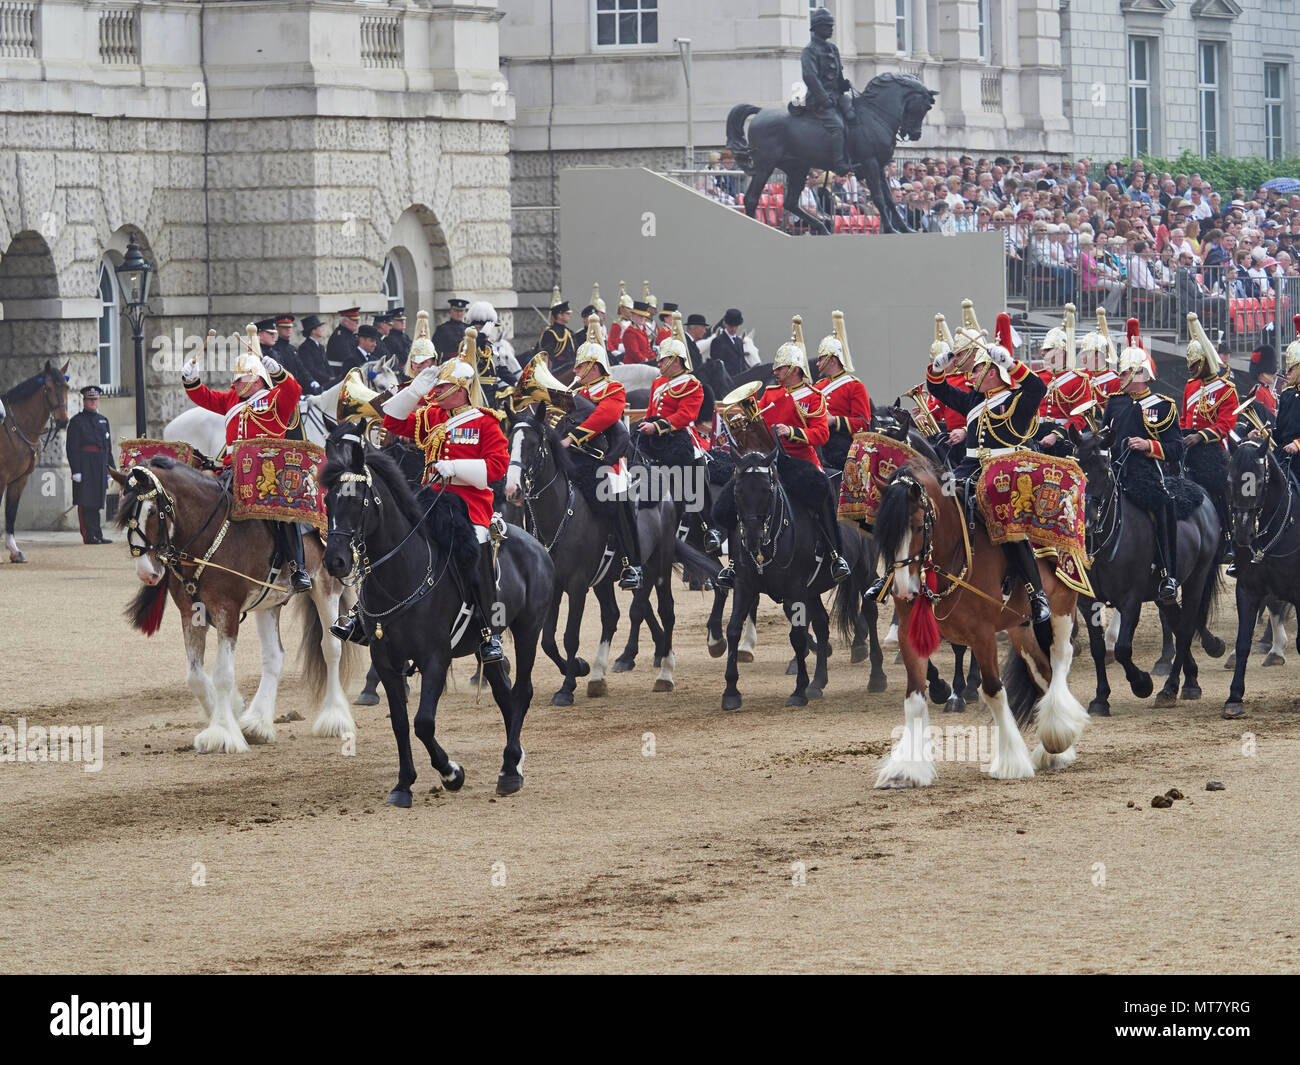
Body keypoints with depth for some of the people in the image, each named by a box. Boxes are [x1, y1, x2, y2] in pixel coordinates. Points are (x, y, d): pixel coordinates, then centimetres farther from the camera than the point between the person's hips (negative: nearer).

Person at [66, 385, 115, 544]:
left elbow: (108, 447, 20)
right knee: (86, 504, -6)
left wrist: (111, 469, 15)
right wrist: (76, 470, -16)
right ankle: (89, 536, -6)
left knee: (96, 503, 10)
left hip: (100, 469, 6)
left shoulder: (103, 421, 17)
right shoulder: (77, 421, -3)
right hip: (85, 468, -6)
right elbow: (72, 448, -9)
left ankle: (97, 536, 12)